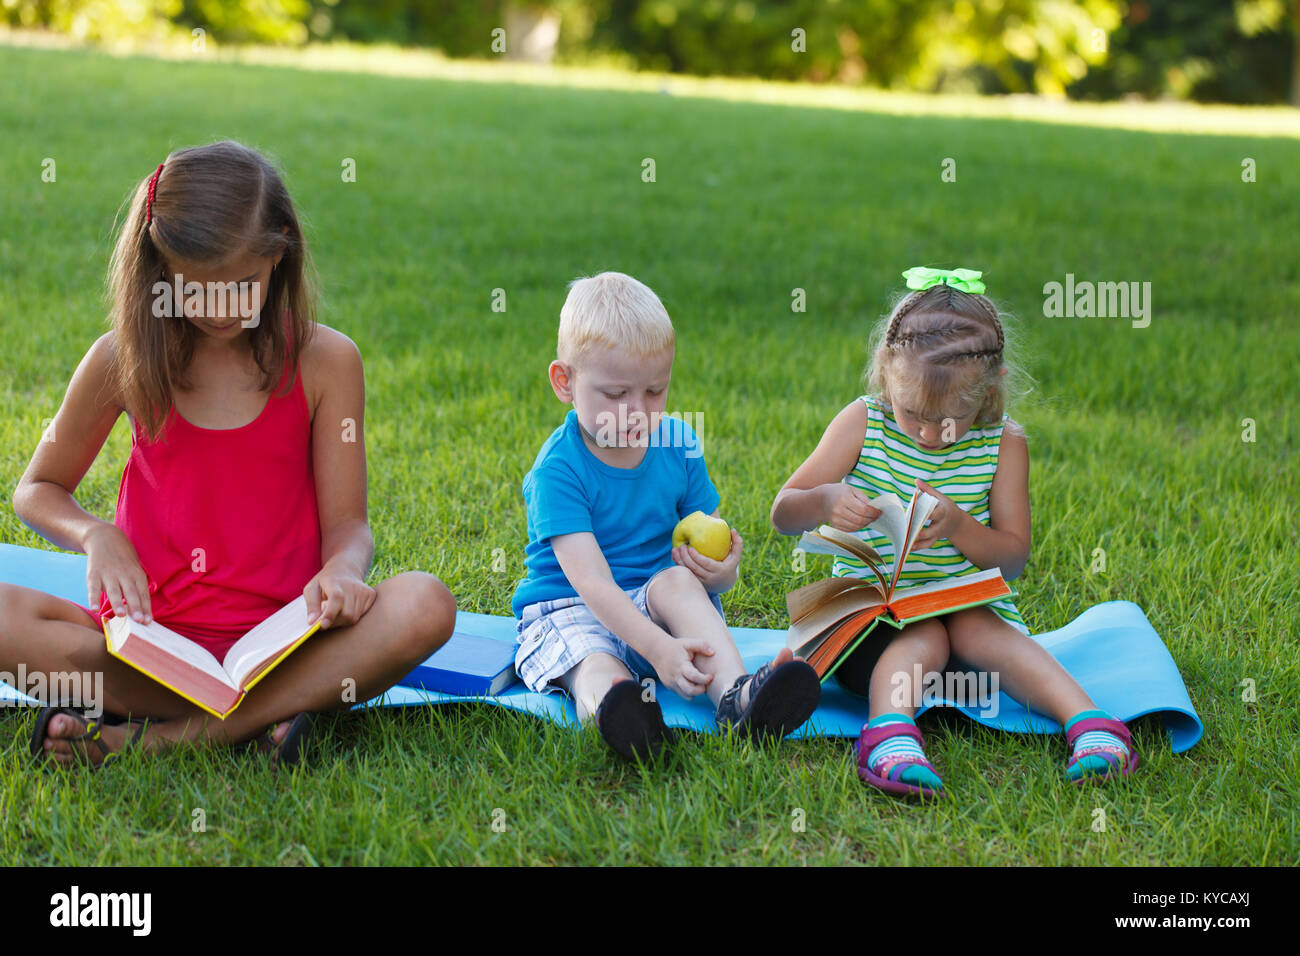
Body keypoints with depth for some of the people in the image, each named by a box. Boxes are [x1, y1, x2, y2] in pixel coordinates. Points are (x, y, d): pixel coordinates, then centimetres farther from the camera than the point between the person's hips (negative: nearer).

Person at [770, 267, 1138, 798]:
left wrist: (958, 526, -23)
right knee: (923, 639, -32)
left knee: (974, 630, -32)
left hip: (968, 605, 1)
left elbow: (1013, 558, -3)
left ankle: (1088, 720, -43)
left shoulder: (1002, 445, -3)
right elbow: (782, 513, -3)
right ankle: (890, 732, -56)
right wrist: (824, 502, -27)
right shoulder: (863, 424, -4)